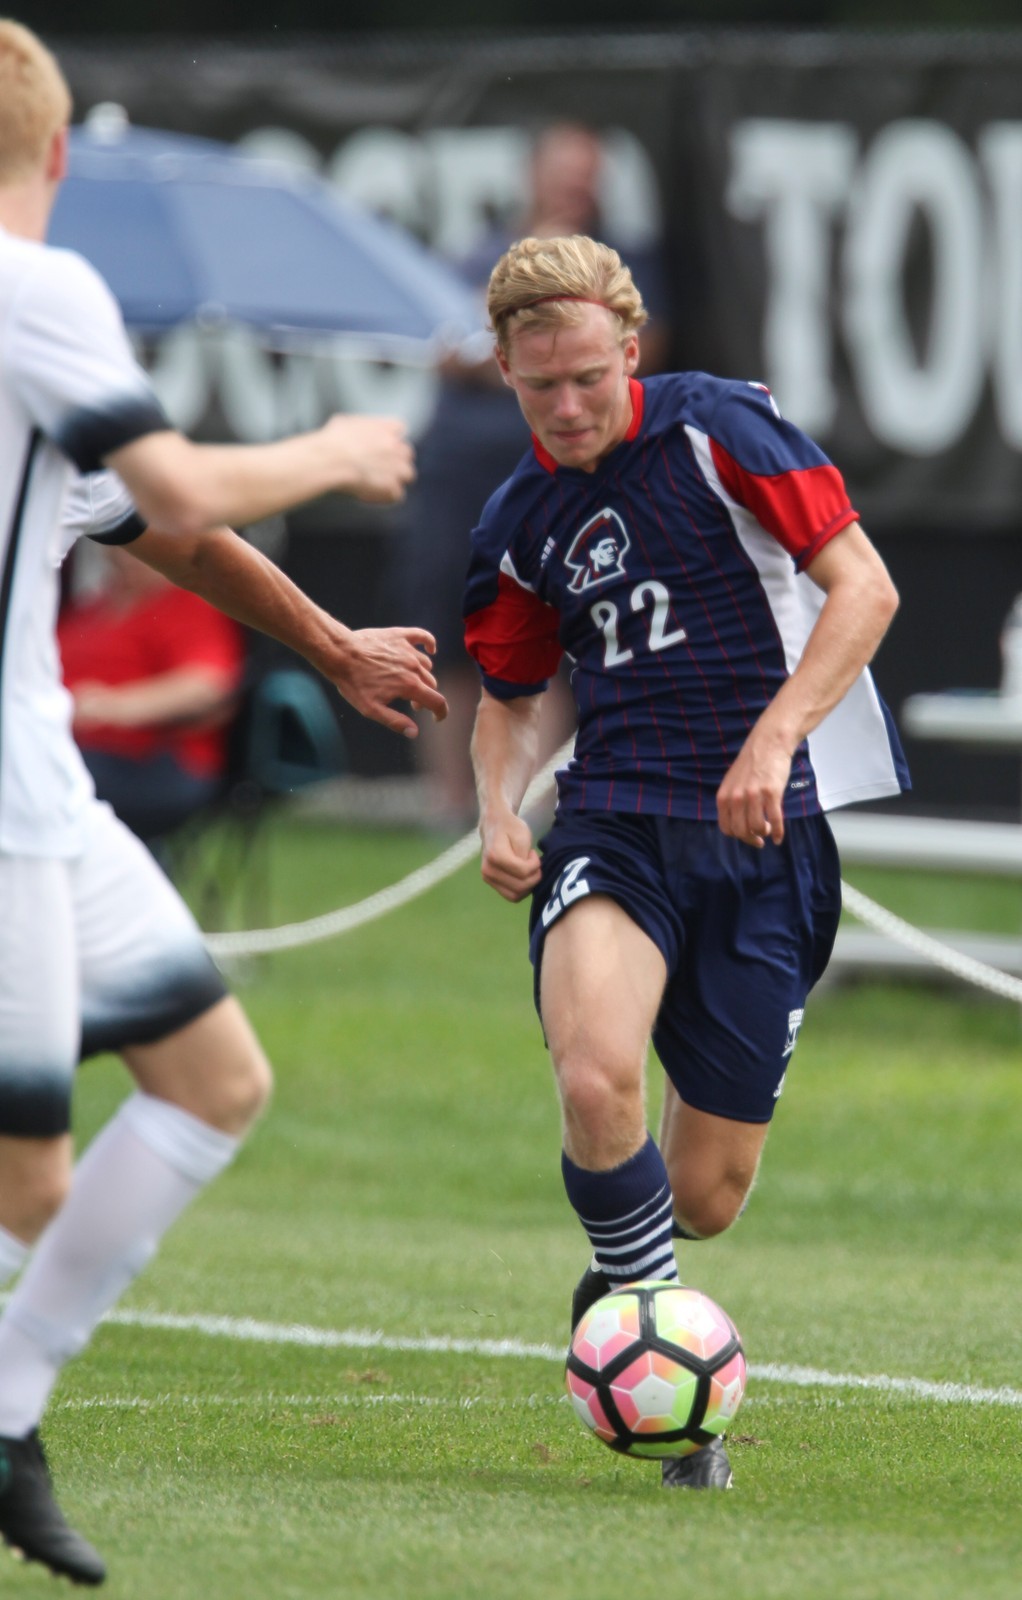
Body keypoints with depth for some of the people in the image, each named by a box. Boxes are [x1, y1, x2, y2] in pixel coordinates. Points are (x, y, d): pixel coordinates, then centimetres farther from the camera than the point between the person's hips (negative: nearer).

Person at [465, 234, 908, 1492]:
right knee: (597, 1079, -30)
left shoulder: (717, 429, -4)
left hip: (764, 832, -2)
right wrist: (498, 810, 3)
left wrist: (772, 739, -19)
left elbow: (864, 587, -7)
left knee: (707, 1196, 2)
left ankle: (627, 1289, 37)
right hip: (612, 824, 2)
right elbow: (510, 695, 24)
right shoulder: (518, 525, 9)